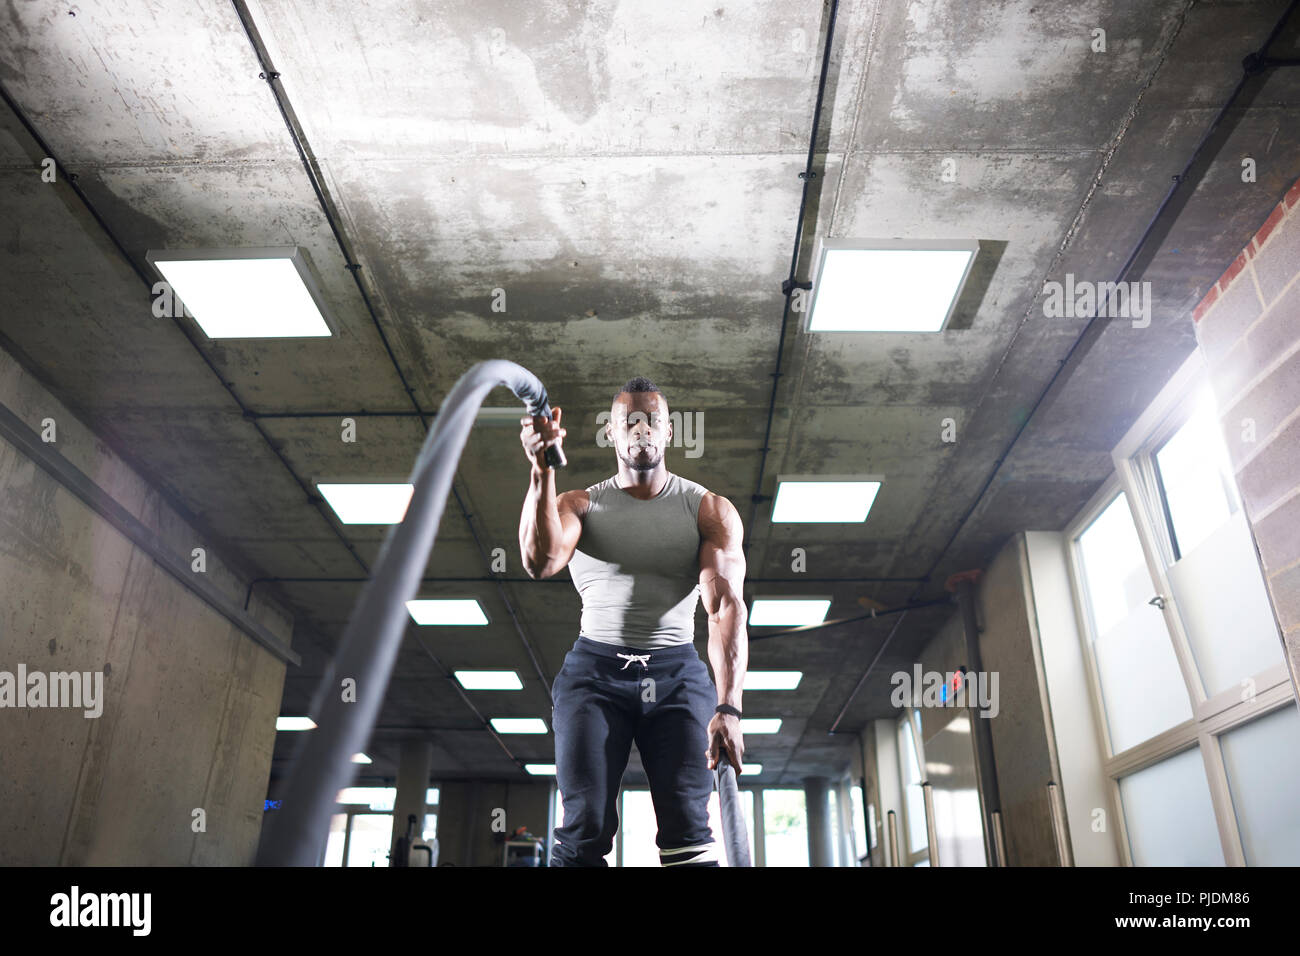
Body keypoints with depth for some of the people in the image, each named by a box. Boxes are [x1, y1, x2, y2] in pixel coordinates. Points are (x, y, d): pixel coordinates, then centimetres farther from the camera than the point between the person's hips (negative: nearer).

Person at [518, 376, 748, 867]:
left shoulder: (710, 510, 4)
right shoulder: (580, 505, 7)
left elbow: (726, 605, -9)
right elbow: (539, 561, -15)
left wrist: (728, 706, -22)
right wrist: (542, 469, -24)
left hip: (678, 673, 0)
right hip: (595, 669, 1)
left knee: (689, 830, -11)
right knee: (584, 828, -10)